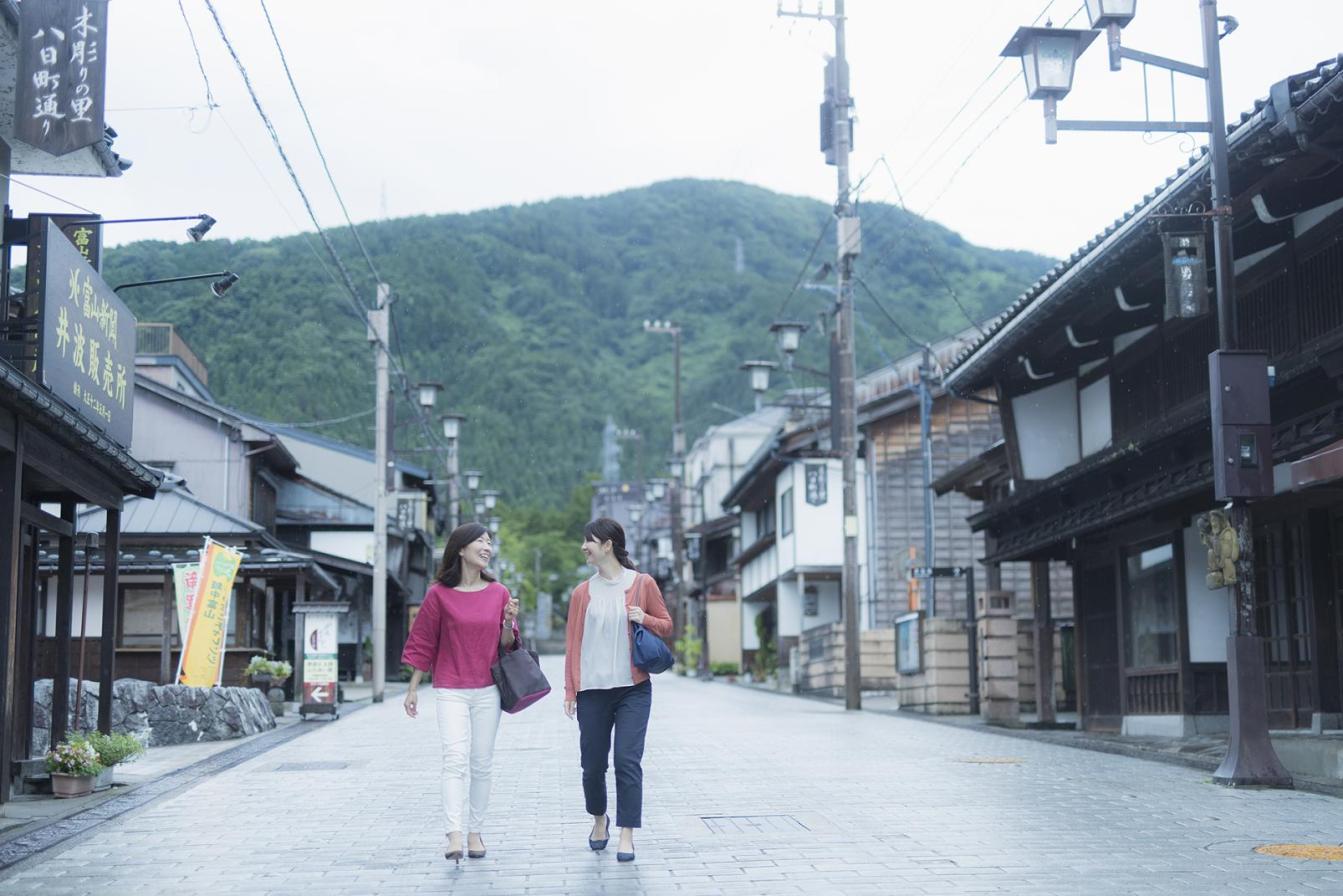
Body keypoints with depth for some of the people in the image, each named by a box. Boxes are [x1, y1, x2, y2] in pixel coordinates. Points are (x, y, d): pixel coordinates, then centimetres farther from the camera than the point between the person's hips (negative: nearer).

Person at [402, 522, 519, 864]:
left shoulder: (499, 593, 5)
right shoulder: (439, 594, -3)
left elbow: (506, 645, 10)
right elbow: (422, 643, 3)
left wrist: (509, 622, -11)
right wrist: (412, 689, 4)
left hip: (487, 691, 3)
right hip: (450, 691, -3)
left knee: (482, 764, 6)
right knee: (455, 760, -15)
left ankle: (475, 832, 15)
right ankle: (454, 835, -21)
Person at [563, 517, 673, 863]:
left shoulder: (643, 583, 2)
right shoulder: (582, 592, 7)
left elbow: (666, 626, 9)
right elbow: (572, 643, 7)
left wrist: (644, 619, -12)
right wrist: (570, 691, 2)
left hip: (633, 689, -2)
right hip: (592, 690, 2)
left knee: (628, 761, -8)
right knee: (593, 764, 7)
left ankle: (626, 835, -1)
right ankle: (599, 819, 33)